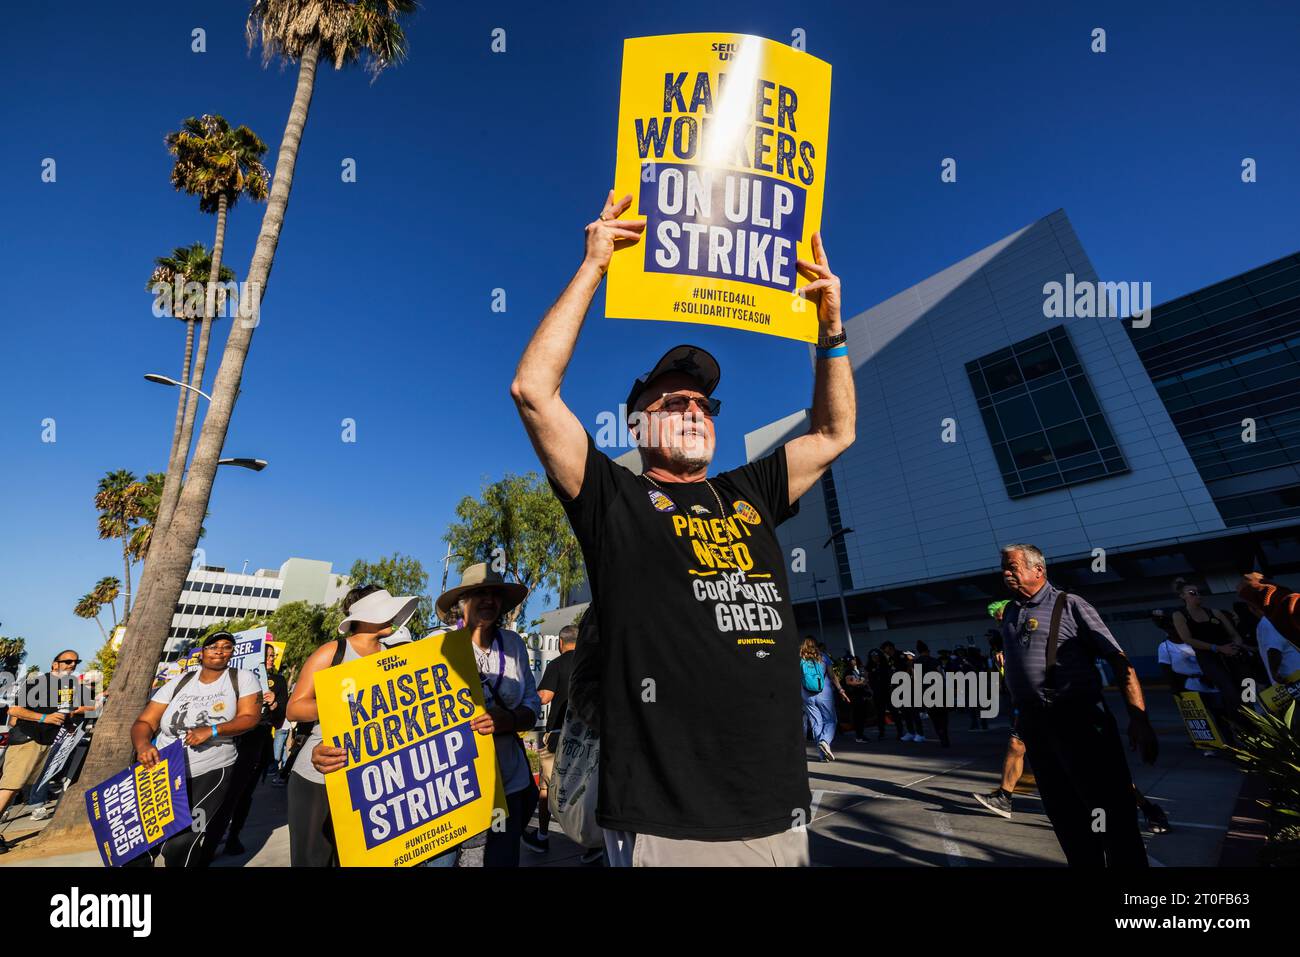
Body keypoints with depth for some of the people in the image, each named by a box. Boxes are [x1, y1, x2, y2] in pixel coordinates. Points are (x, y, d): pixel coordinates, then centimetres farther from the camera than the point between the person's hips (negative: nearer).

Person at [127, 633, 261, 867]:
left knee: (179, 846, -14)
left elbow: (250, 718, -10)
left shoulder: (243, 678, -3)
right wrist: (142, 745, -17)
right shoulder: (179, 682, 6)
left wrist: (212, 730, -23)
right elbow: (144, 722, 3)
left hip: (209, 774, -3)